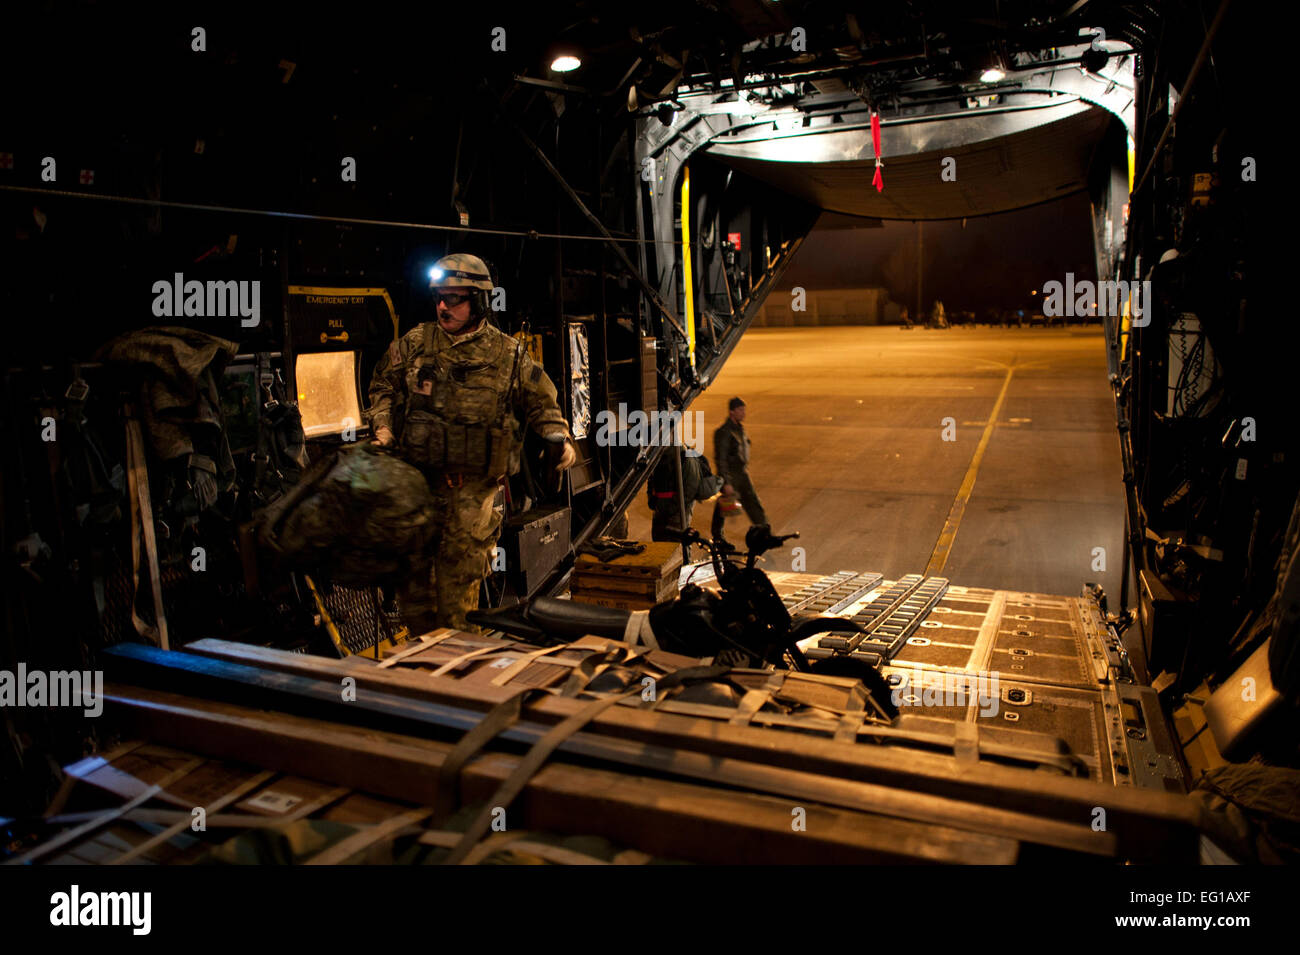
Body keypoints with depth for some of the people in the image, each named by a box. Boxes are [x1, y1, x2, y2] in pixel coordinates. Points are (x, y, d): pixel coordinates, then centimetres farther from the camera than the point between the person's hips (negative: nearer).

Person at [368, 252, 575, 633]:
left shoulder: (508, 354, 1)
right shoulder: (414, 344, 4)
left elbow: (540, 401, 10)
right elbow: (384, 385, 16)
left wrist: (558, 435, -7)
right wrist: (383, 427, 2)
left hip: (474, 485, -2)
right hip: (418, 475, 2)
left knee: (459, 572, 1)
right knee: (411, 567, 9)